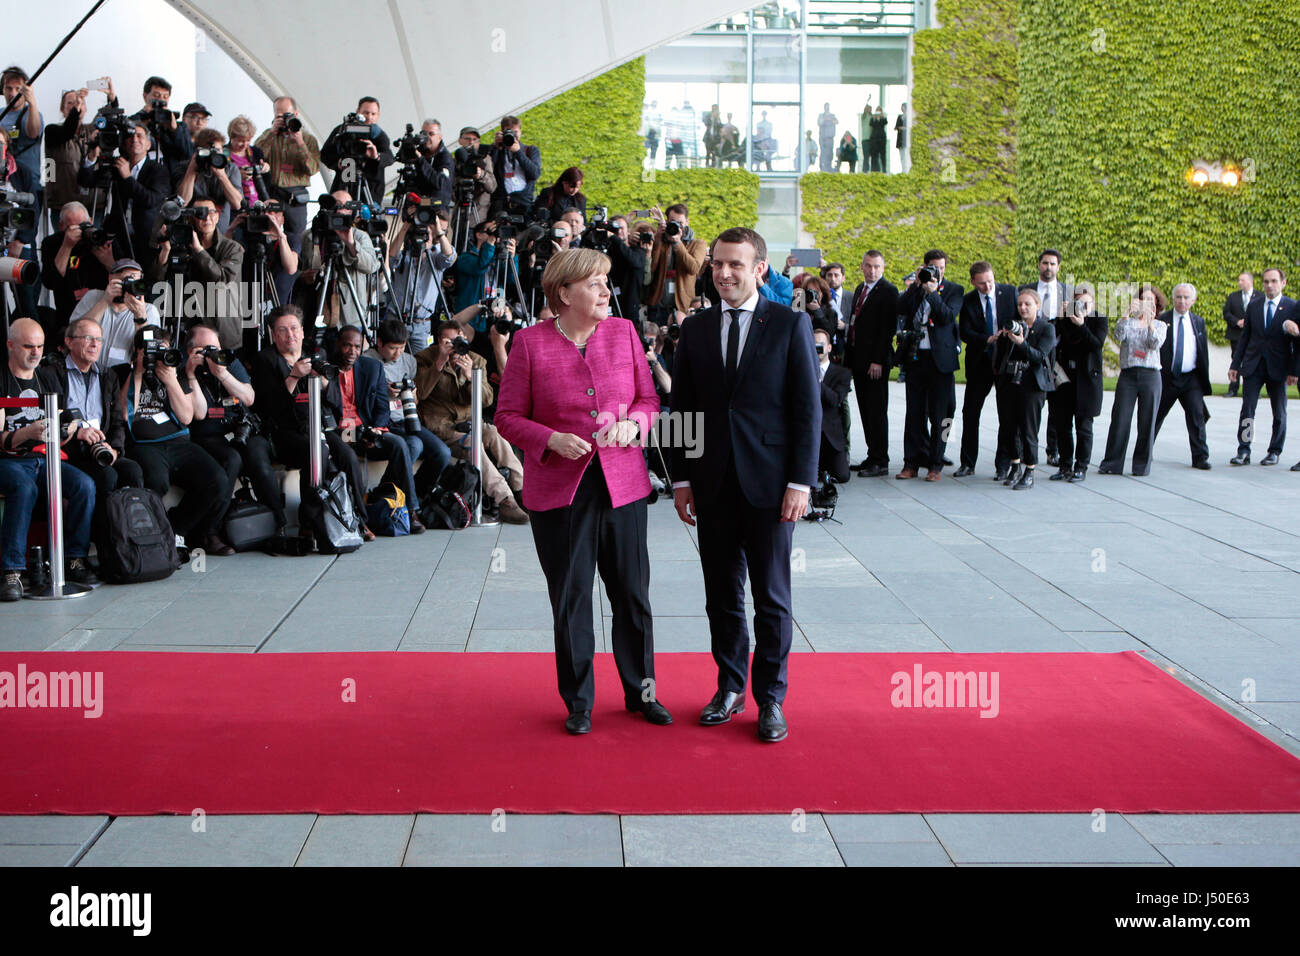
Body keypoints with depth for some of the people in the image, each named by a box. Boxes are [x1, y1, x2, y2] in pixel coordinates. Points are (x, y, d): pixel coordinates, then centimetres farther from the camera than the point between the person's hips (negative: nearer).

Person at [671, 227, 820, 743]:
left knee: (771, 596, 3)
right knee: (722, 593, 10)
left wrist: (801, 482, -9)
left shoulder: (791, 325, -1)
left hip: (769, 483, -3)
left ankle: (770, 699, 15)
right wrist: (681, 478, 6)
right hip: (713, 484, 3)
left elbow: (808, 408, -3)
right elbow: (681, 407, 11)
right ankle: (730, 687, 24)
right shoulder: (695, 328, 8)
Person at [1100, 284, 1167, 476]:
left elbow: (1155, 343, -7)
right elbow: (1119, 335, -9)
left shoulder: (1160, 325, 13)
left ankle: (1142, 464, 9)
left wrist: (1149, 321, -17)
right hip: (1127, 375, 0)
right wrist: (1128, 314, -20)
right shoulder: (1127, 322, 12)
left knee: (1147, 421, 0)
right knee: (1120, 419, -5)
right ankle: (1112, 464, 1)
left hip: (1150, 375, 0)